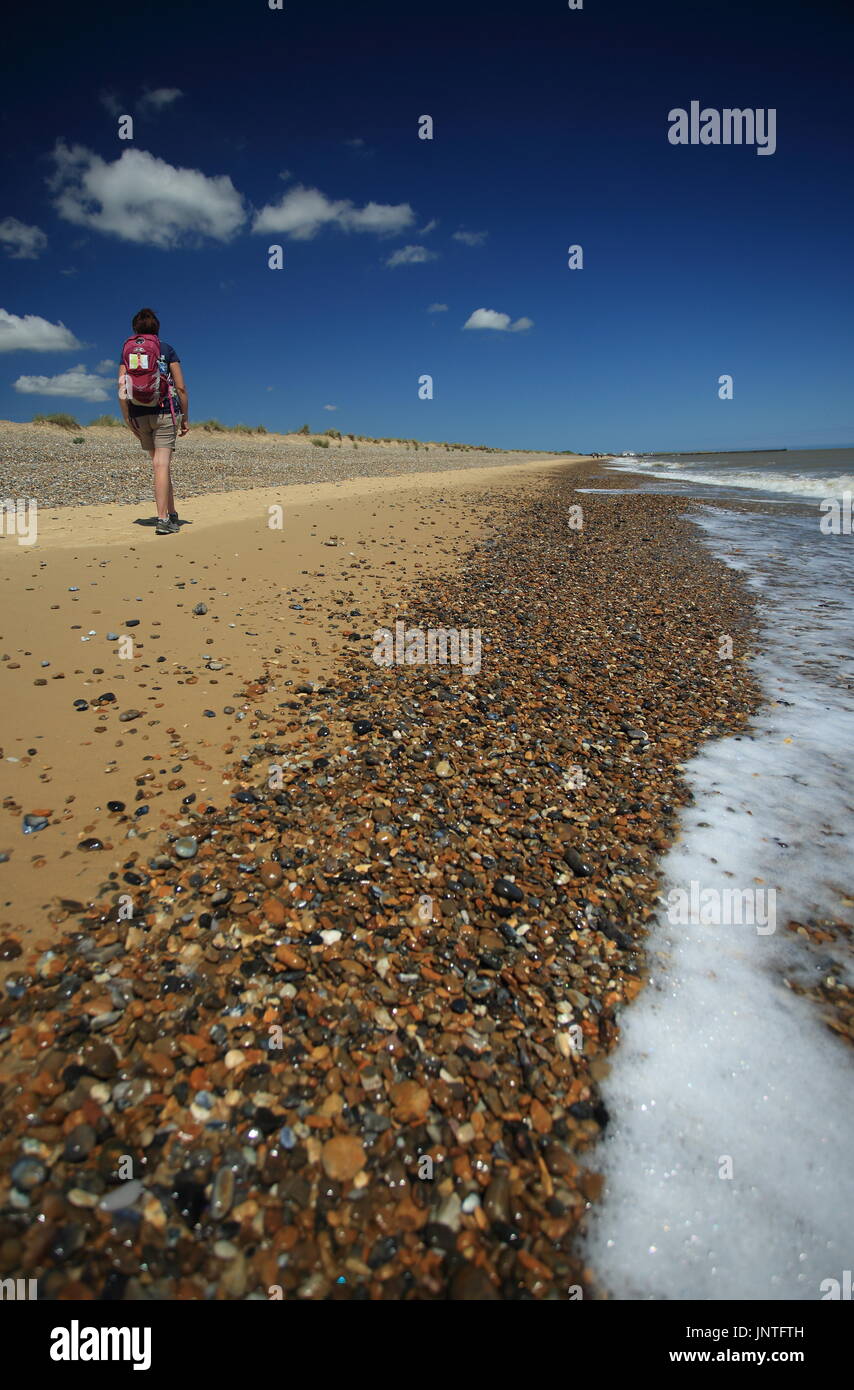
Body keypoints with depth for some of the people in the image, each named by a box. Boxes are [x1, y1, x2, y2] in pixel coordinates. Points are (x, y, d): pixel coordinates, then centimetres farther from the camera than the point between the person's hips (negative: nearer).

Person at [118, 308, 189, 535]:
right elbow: (181, 388, -2)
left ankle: (172, 514, 16)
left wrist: (128, 419, 5)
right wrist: (185, 418, 5)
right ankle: (163, 519, -15)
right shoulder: (167, 350, 4)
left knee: (160, 464, 13)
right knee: (162, 465, -8)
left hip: (139, 415, 3)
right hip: (164, 413, -3)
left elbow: (122, 388, 0)